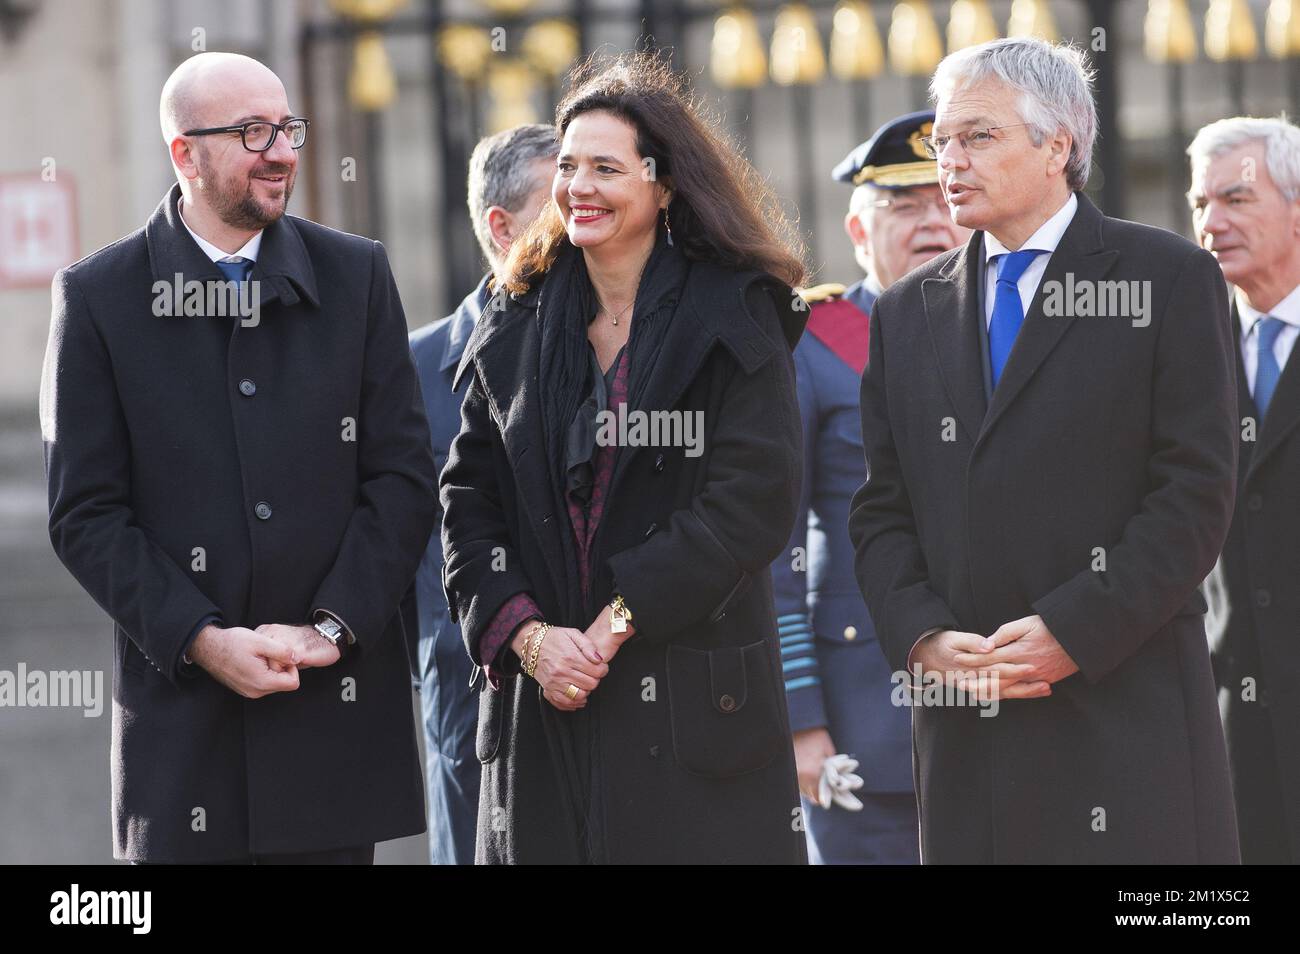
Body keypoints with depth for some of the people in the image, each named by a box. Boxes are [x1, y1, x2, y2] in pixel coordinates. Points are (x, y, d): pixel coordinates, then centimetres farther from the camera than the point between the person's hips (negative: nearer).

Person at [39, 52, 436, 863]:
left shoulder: (356, 276, 8)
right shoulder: (100, 297, 2)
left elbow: (403, 477, 6)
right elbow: (86, 514, -1)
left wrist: (332, 628, -6)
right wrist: (202, 641, -11)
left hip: (336, 701, 2)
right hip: (182, 719, -1)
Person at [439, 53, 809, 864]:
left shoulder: (736, 318, -1)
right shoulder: (518, 326, 12)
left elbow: (754, 501, -10)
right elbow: (469, 501, 9)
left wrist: (619, 622, -14)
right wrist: (525, 634, -7)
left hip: (693, 707, -4)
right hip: (544, 710, 4)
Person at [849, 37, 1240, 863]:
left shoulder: (1169, 280, 1)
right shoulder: (909, 313, 16)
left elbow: (1196, 494, -5)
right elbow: (882, 511, 14)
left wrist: (1072, 631, -13)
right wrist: (922, 637, -5)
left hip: (1126, 712, -4)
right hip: (968, 731, 4)